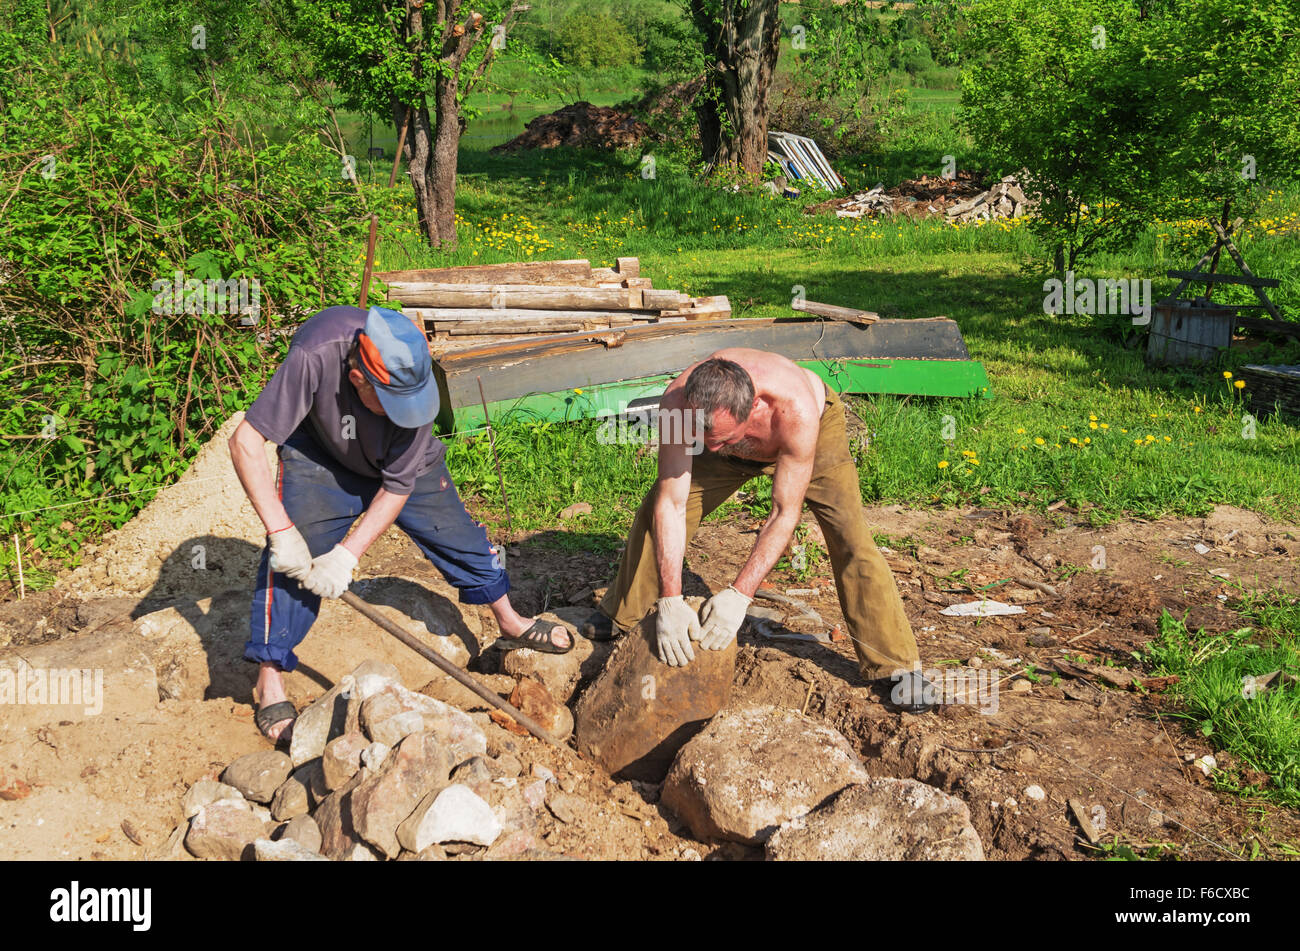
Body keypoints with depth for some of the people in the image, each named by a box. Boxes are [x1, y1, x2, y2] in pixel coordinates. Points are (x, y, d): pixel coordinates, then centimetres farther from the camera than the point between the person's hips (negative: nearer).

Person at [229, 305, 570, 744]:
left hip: (402, 463, 2)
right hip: (320, 455, -2)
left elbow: (398, 487, -25)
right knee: (290, 558, -18)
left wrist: (346, 555, -31)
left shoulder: (414, 380, -35)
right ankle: (270, 676, -3)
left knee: (459, 537, 7)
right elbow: (245, 442, -37)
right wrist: (281, 531, -41)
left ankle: (511, 624, 31)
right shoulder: (315, 355, -43)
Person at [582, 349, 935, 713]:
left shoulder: (797, 409, -47)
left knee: (850, 538, -20)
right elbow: (670, 504, -35)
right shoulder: (678, 402, -39)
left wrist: (739, 594, -44)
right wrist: (669, 600, -40)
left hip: (818, 429, -3)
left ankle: (893, 667, -5)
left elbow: (785, 514, -39)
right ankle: (620, 615, 24)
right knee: (653, 513, -1)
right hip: (738, 445, 3)